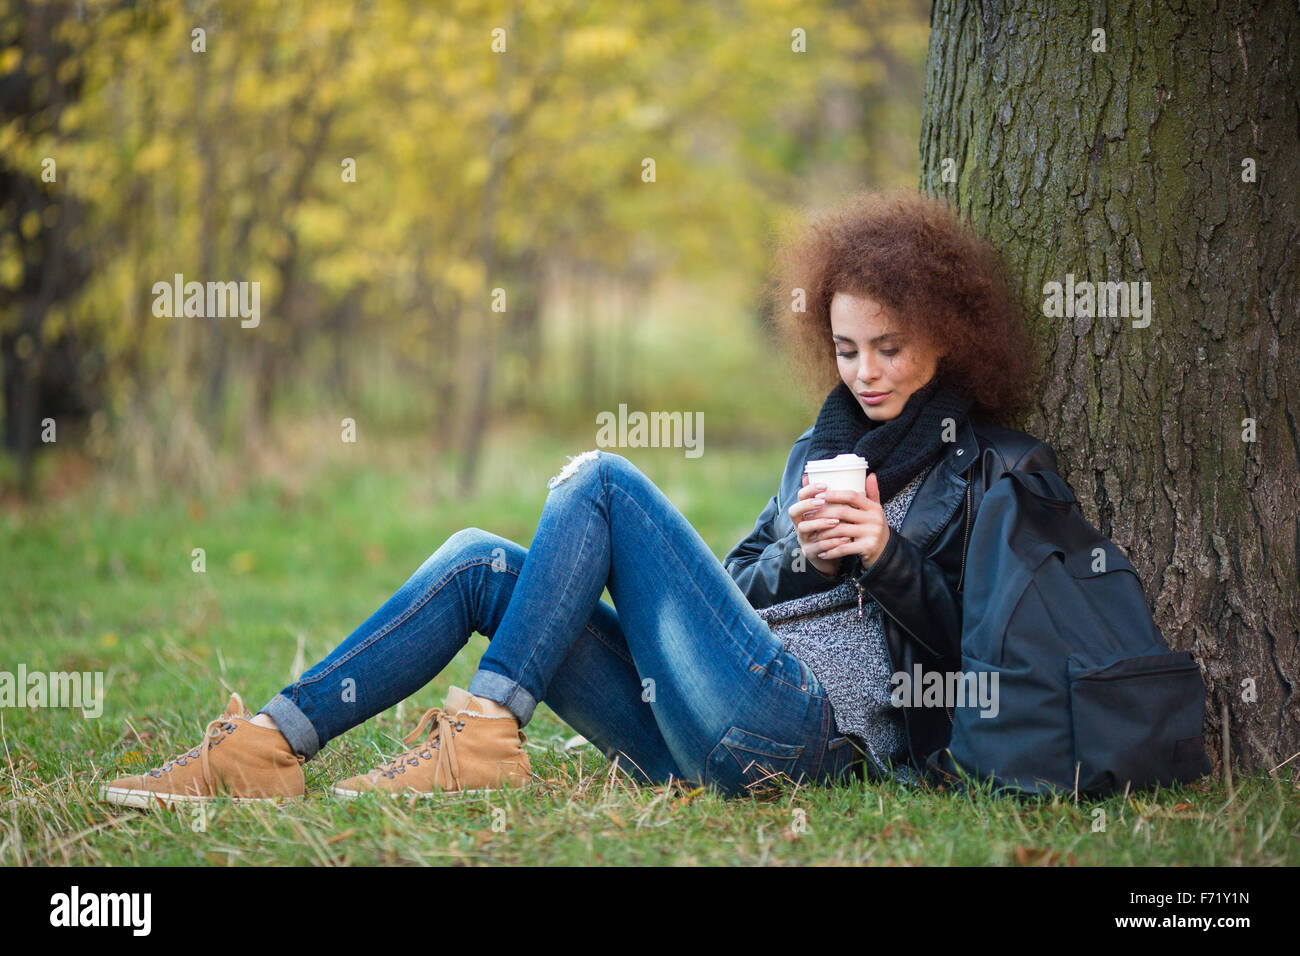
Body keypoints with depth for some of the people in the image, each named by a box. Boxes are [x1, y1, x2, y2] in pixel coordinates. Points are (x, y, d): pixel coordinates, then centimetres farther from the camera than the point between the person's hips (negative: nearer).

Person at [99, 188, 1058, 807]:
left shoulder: (1003, 468, 7)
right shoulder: (825, 446, 26)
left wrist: (890, 559, -12)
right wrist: (798, 554, -2)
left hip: (805, 729, -7)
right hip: (710, 744, 7)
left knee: (603, 480, -14)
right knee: (480, 564, -5)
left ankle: (482, 734, -18)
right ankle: (269, 746, -13)